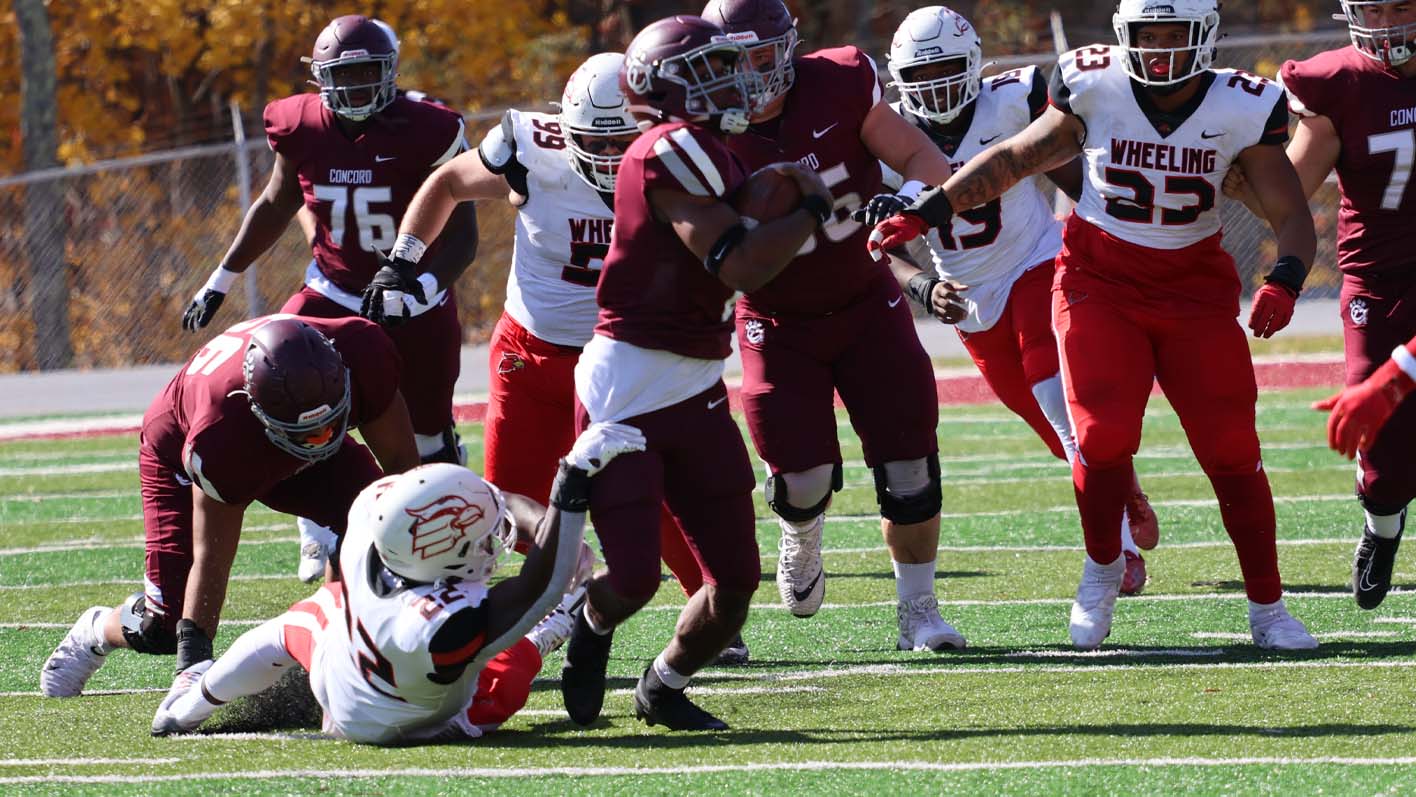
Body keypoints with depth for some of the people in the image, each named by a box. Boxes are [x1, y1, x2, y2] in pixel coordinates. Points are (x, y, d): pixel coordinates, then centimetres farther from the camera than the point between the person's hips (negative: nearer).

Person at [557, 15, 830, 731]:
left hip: (696, 389, 9)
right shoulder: (672, 150, -16)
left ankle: (663, 686, 29)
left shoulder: (707, 152, 13)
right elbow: (740, 267, -21)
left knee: (735, 579, 5)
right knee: (635, 578, -10)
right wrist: (812, 207, -8)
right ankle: (592, 629, 25)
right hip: (627, 383, -9)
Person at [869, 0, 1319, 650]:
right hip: (1100, 283, -1)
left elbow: (1292, 216, -7)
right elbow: (1014, 159, 3)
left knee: (1231, 449, -6)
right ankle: (1103, 570, 9)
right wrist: (925, 213, 0)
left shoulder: (1240, 110, -11)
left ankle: (1267, 608, 7)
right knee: (1103, 437, -18)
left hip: (1194, 290, 1)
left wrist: (1284, 282, -27)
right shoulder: (1095, 88, -10)